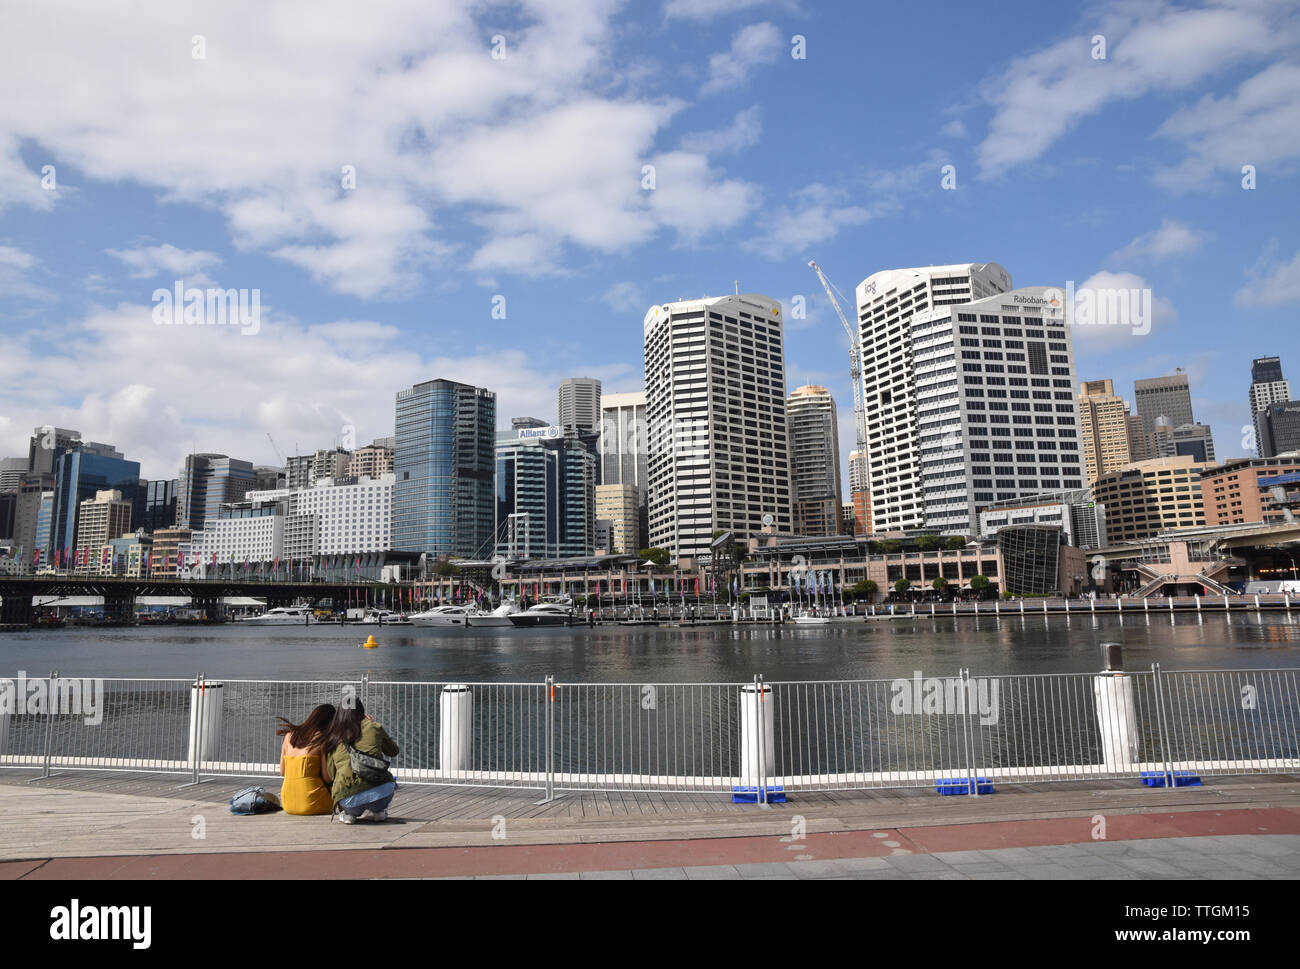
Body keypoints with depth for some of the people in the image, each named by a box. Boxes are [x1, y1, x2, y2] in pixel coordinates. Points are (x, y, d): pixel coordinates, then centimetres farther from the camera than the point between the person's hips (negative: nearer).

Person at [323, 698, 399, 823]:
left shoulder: (333, 738, 15)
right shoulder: (373, 728, 8)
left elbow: (330, 777, 19)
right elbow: (393, 751, 24)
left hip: (347, 801, 2)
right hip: (377, 792, -2)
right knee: (391, 784, 35)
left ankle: (347, 813, 11)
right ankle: (375, 811, 10)